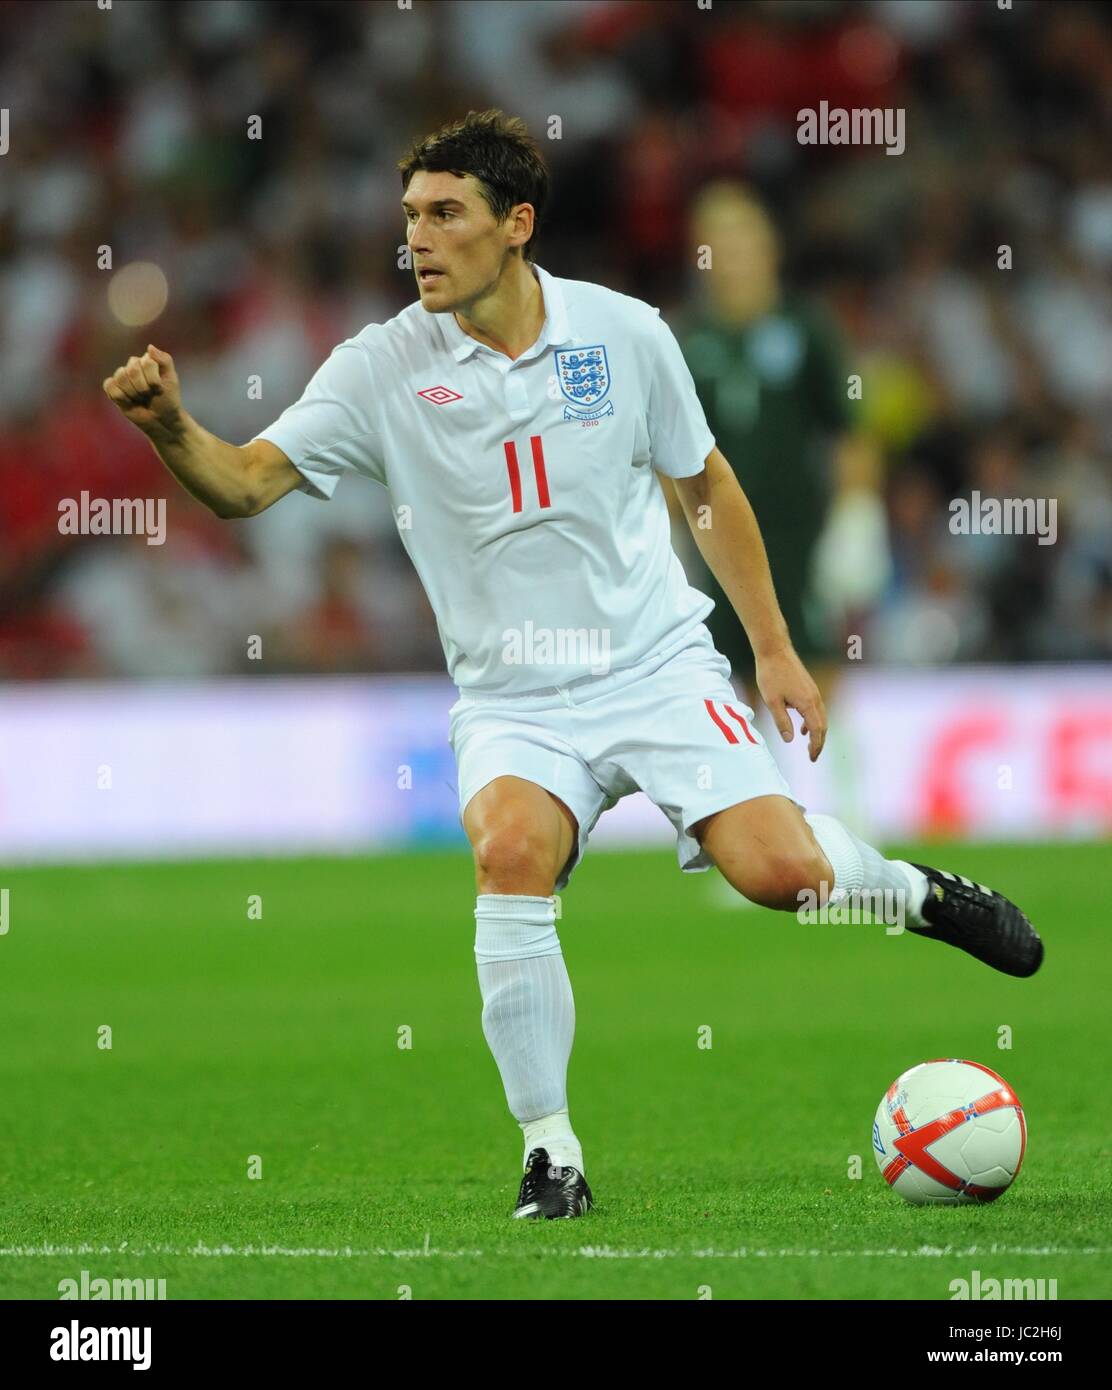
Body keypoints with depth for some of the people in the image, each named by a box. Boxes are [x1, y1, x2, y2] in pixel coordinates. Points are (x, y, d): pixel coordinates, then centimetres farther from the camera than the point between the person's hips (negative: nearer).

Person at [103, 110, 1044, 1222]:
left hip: (658, 664, 0)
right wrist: (170, 428, -37)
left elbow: (707, 487, 10)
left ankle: (913, 889, 18)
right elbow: (243, 483, -15)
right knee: (510, 850, -31)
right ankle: (550, 1154, -19)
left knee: (778, 870, -20)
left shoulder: (623, 333, -3)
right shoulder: (383, 370, -7)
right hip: (513, 703, 0)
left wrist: (776, 651, 11)